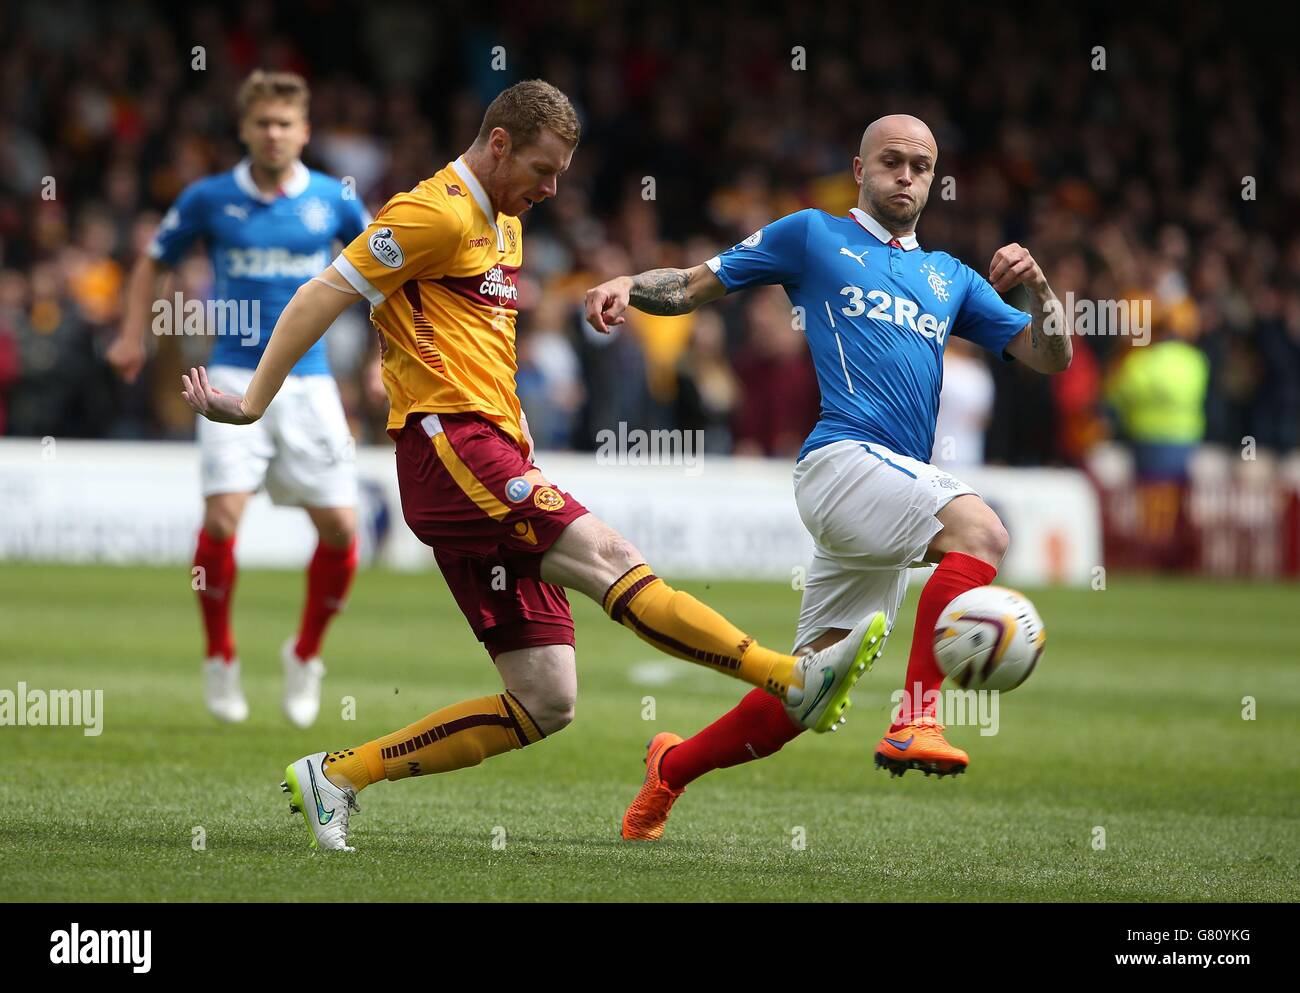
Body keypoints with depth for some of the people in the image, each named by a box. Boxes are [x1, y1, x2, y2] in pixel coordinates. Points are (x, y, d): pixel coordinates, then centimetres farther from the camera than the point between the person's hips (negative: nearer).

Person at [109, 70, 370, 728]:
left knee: (340, 527, -5)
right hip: (234, 377, -1)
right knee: (222, 517, -16)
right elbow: (155, 261, 16)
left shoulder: (334, 201, 2)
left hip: (308, 383, 2)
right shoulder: (208, 199, 1)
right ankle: (220, 659, 3)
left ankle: (305, 655, 18)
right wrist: (134, 334, 3)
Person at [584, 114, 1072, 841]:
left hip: (901, 483, 6)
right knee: (980, 530, -33)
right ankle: (918, 719, -40)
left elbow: (1051, 357, 22)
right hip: (844, 456, -6)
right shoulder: (813, 237, 12)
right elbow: (695, 286, 15)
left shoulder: (950, 278, 25)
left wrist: (1038, 287, 2)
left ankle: (673, 769, 24)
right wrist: (629, 285, -6)